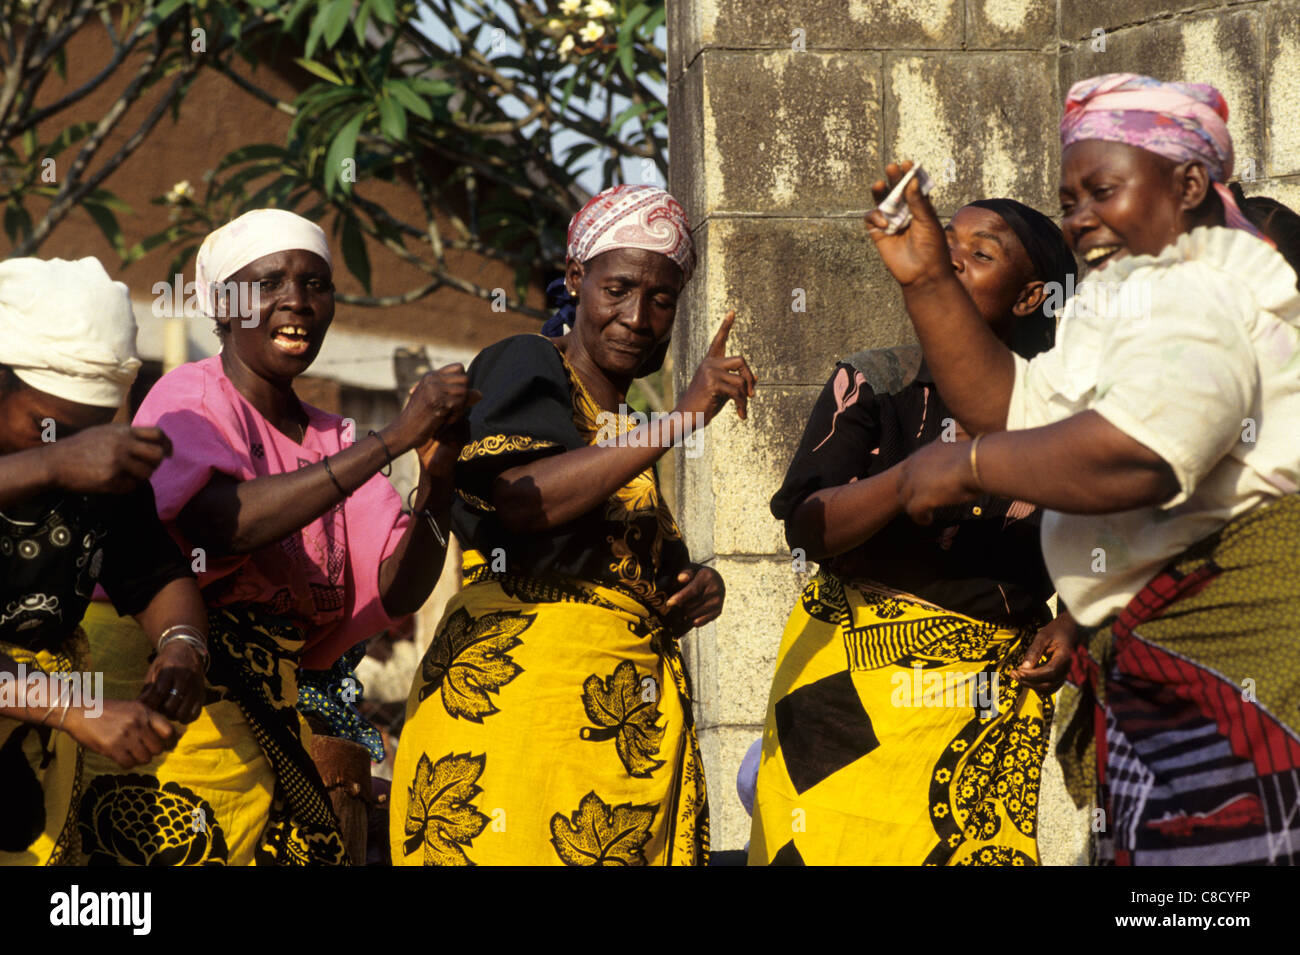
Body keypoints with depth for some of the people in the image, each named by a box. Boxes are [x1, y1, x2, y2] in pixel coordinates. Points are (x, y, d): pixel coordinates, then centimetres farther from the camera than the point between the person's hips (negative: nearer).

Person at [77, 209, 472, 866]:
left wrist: (437, 479, -12)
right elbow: (221, 523, -23)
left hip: (271, 719, 6)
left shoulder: (331, 442, 16)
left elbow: (396, 591, 6)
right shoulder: (187, 399, -3)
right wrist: (394, 438, -23)